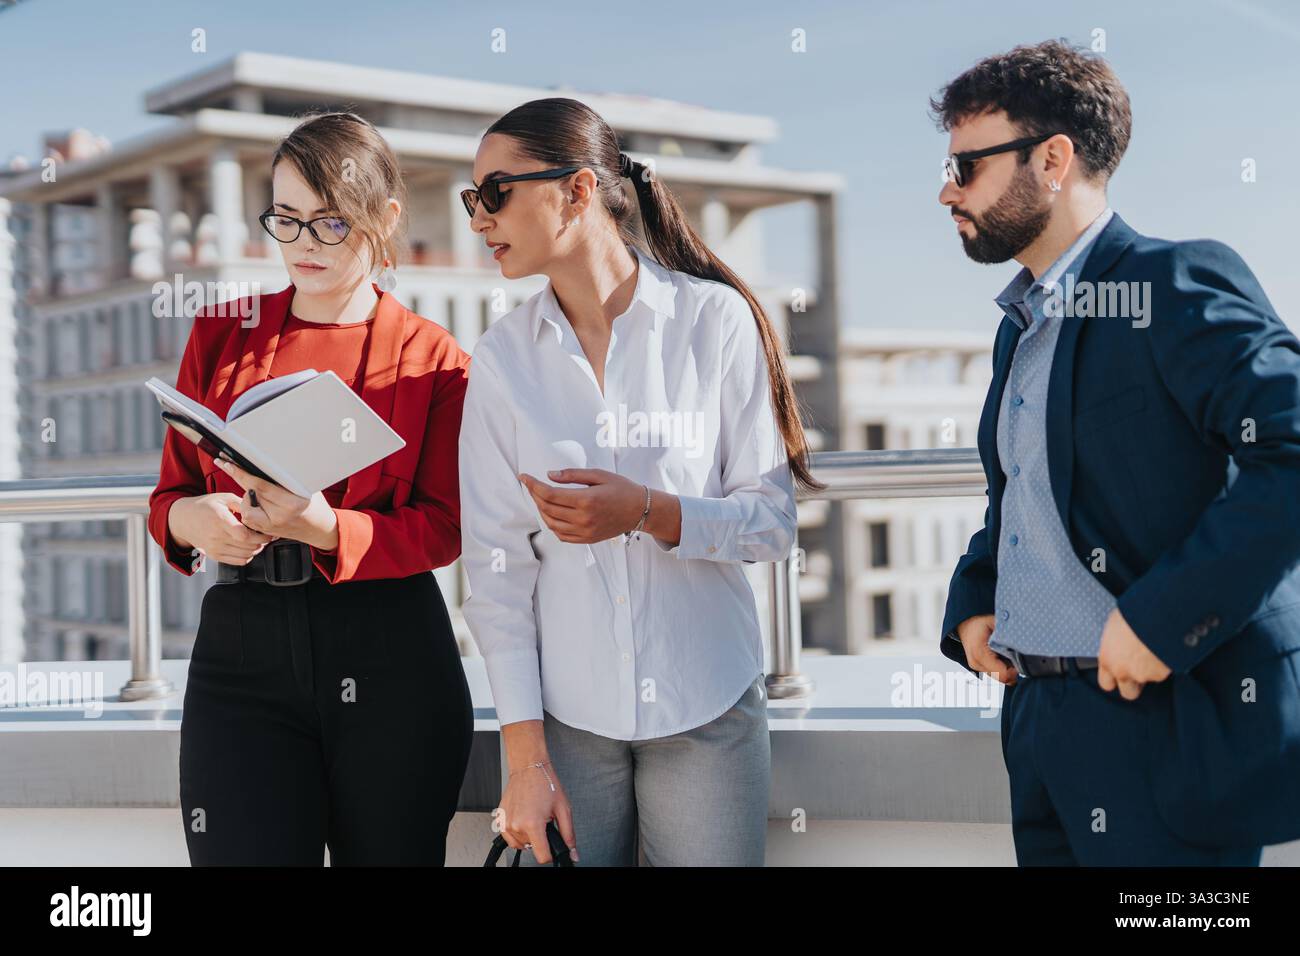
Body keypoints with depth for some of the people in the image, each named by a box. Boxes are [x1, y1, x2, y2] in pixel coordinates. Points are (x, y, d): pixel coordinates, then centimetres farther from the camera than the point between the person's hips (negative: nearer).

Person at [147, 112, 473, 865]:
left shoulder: (434, 359, 3)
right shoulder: (222, 334, 10)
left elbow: (442, 529, -3)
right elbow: (171, 493, 12)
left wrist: (325, 528, -22)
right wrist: (192, 520, -13)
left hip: (391, 658, -1)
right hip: (241, 650, 1)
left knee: (391, 853, 9)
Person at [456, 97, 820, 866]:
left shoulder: (715, 319, -4)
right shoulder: (503, 356, 2)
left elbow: (773, 521, -3)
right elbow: (496, 565, -1)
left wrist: (649, 510, -21)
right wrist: (525, 757, -5)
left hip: (708, 707, -1)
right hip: (566, 709, 2)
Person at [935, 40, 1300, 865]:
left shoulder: (1177, 284, -10)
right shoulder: (1022, 325, 17)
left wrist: (1163, 616, -24)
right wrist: (971, 606, 10)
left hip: (1166, 717, -8)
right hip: (1038, 717, 8)